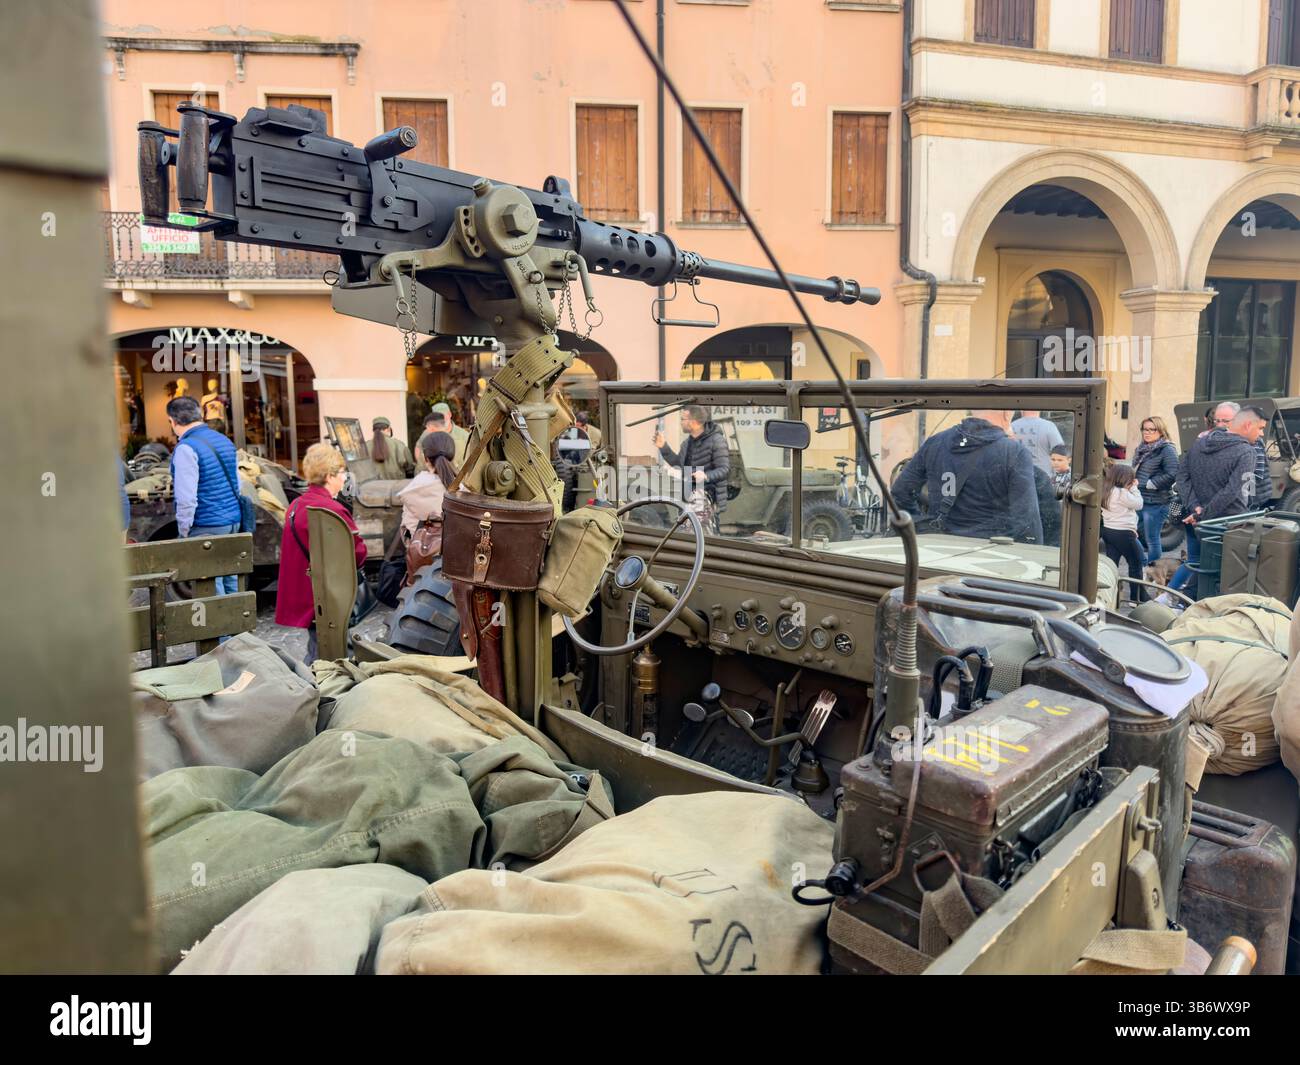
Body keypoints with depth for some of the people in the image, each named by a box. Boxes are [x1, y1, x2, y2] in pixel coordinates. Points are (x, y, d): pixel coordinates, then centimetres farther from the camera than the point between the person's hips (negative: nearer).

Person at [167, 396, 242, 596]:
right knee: (230, 579, 14)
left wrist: (183, 532, -9)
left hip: (206, 527, -8)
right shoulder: (224, 440, 11)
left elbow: (186, 498, -18)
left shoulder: (186, 448, -13)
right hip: (233, 522, 8)